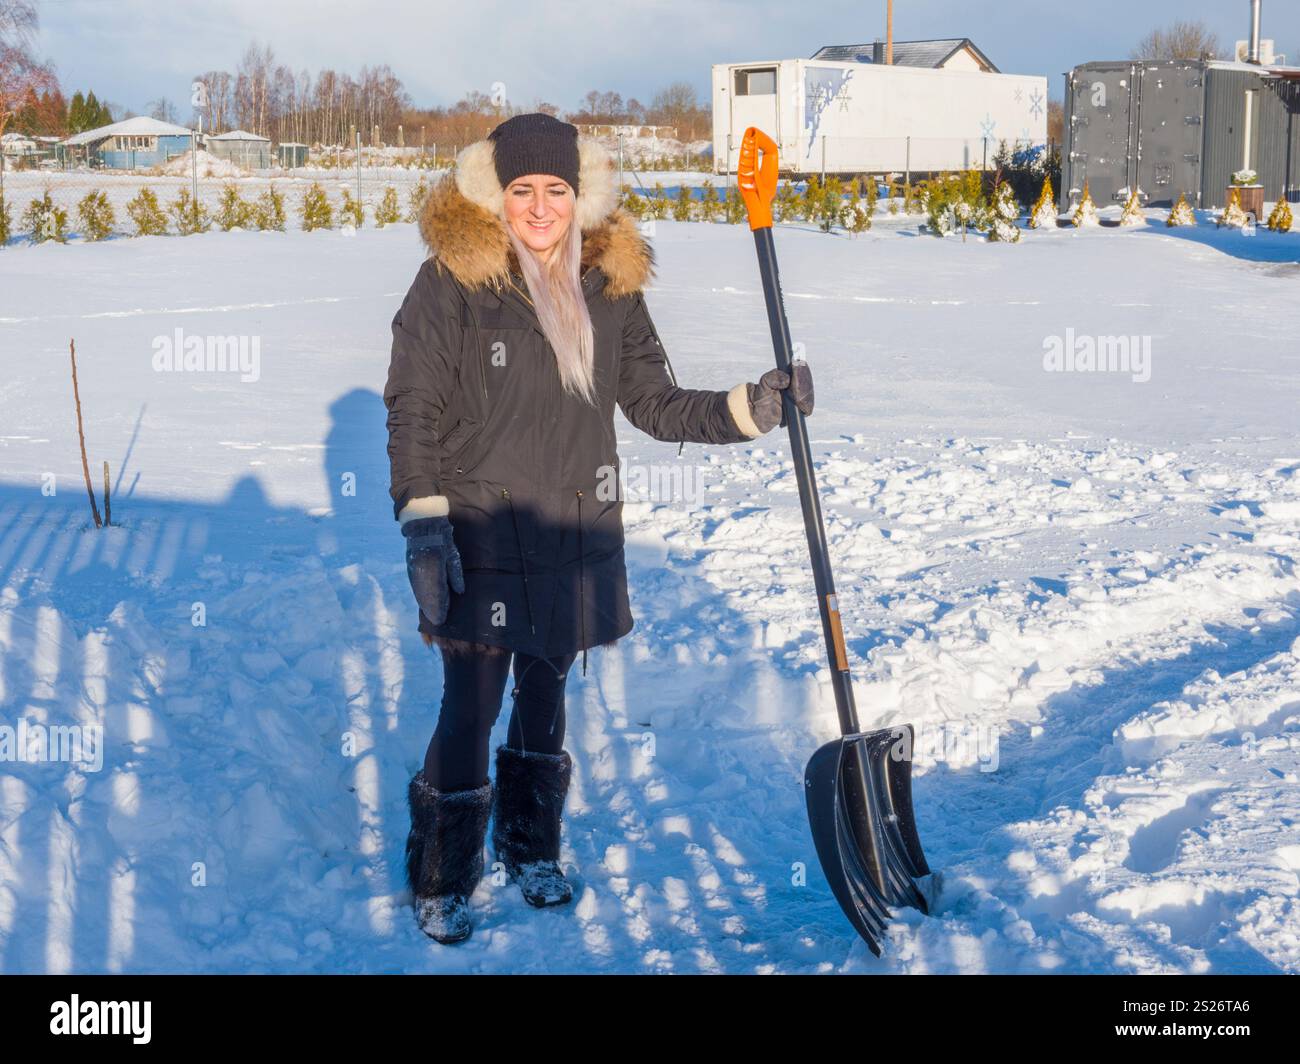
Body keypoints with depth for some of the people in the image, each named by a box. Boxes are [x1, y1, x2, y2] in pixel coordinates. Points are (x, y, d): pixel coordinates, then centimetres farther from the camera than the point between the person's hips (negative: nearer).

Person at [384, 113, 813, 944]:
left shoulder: (610, 285, 2)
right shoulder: (452, 281, -11)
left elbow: (657, 405, 7)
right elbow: (412, 414, -9)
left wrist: (753, 408, -6)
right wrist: (424, 526, -15)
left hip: (573, 538, 4)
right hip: (481, 540, -4)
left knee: (545, 700, 18)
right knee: (469, 712, -1)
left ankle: (531, 848, 39)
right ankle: (440, 883, 19)